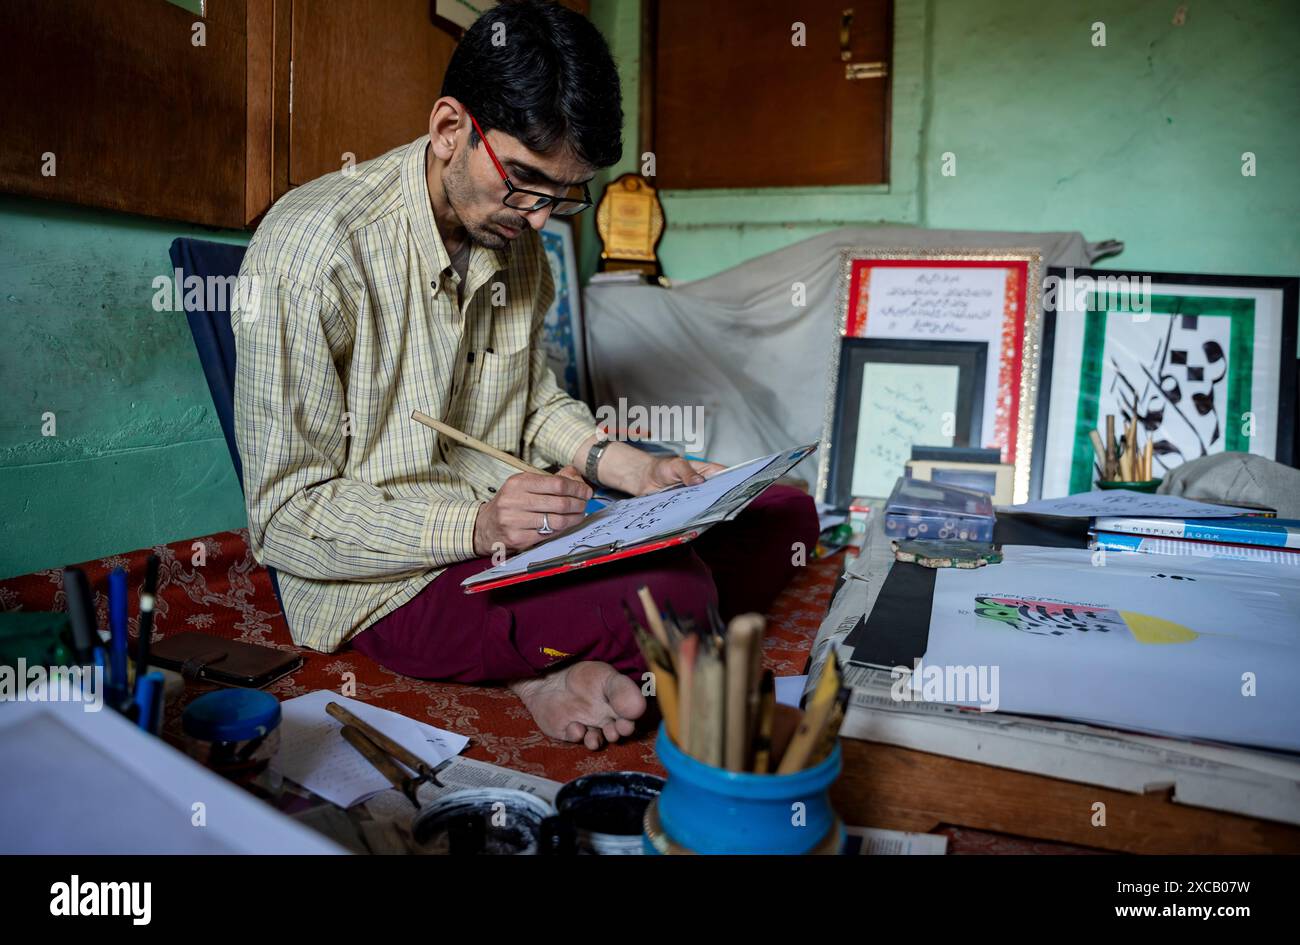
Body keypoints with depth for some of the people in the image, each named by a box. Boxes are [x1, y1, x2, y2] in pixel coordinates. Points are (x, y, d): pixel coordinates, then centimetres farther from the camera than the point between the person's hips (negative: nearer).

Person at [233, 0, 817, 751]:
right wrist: (476, 527, -27)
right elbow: (284, 515, -16)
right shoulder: (314, 247, -18)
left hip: (511, 529, 8)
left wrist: (626, 466, -2)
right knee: (670, 590, -34)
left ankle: (549, 665, -8)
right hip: (384, 583, -8)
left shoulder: (515, 235, 5)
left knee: (785, 514, 0)